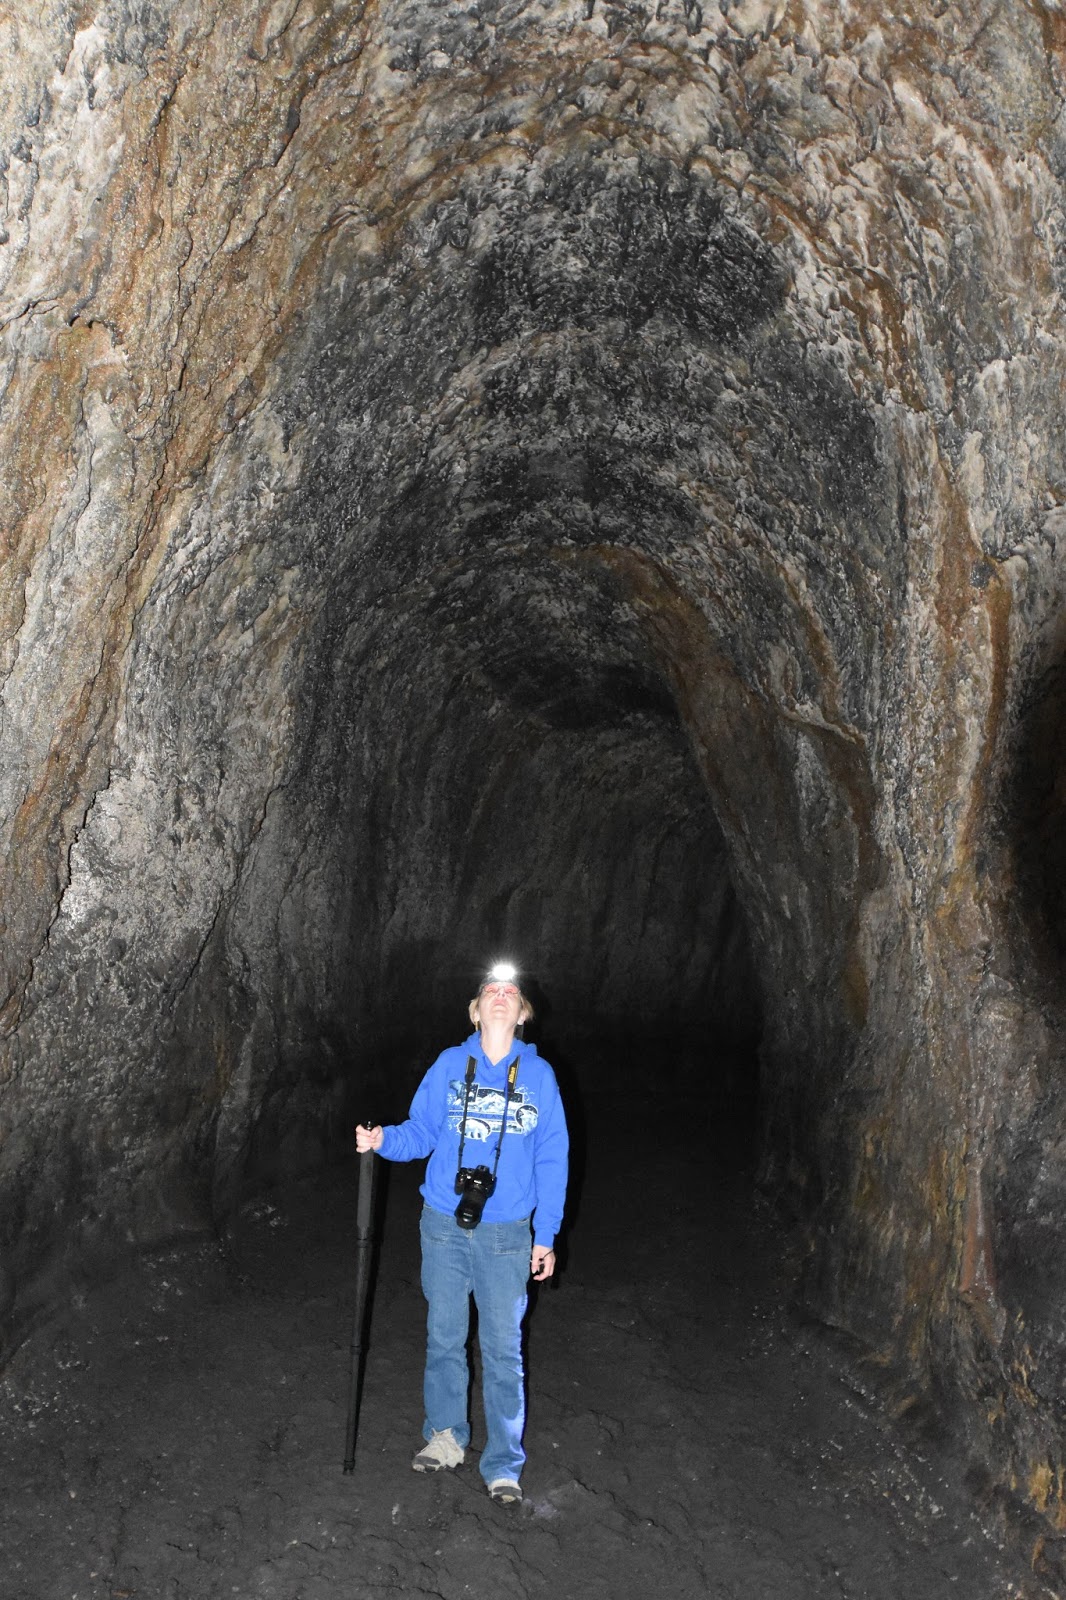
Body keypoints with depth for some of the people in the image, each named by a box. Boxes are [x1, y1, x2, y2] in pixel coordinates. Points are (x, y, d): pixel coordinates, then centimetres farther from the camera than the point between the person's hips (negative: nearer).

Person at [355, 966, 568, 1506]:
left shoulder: (538, 1075, -2)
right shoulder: (449, 1065, -1)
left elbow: (551, 1160, 1)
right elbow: (420, 1131, 1)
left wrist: (545, 1236, 1)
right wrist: (382, 1140, -21)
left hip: (507, 1234, -1)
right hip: (443, 1224, 1)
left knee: (503, 1349, 4)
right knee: (444, 1336, 14)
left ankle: (504, 1465, 18)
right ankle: (445, 1437, 34)